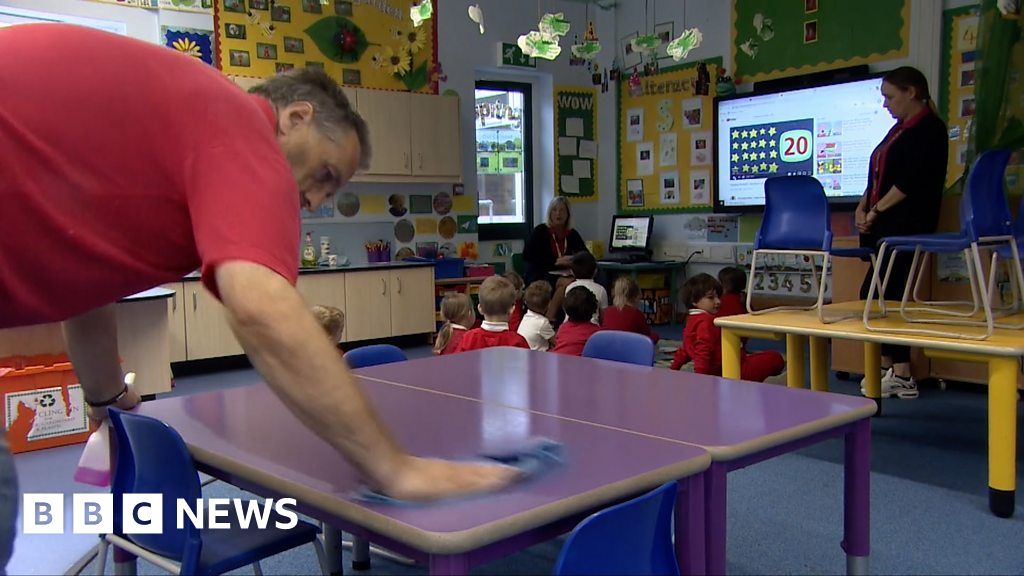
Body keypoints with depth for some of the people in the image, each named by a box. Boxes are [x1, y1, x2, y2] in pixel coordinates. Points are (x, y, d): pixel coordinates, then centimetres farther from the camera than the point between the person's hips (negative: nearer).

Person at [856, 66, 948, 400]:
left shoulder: (929, 129, -7)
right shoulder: (900, 129, 20)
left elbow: (910, 182, -17)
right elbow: (879, 176, 20)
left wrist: (876, 212, -13)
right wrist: (863, 207, 5)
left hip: (905, 227, -9)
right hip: (885, 226, 9)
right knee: (888, 296, 7)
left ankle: (893, 372, -7)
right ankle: (899, 374, 12)